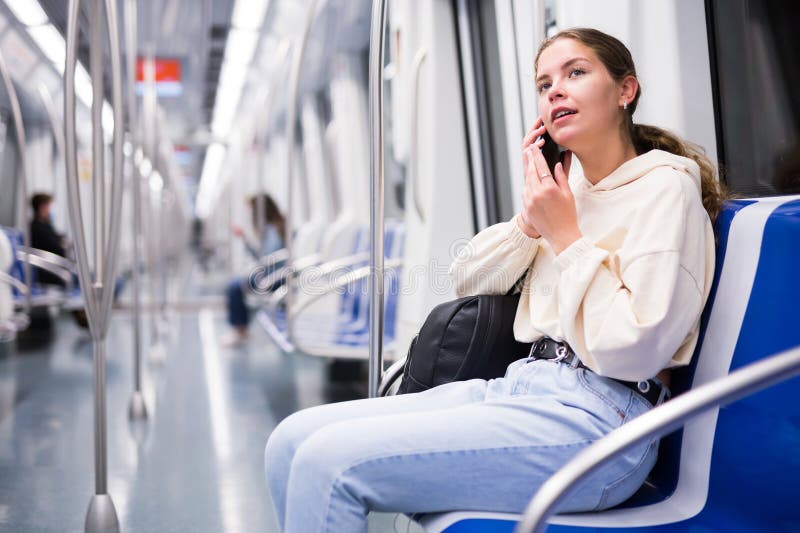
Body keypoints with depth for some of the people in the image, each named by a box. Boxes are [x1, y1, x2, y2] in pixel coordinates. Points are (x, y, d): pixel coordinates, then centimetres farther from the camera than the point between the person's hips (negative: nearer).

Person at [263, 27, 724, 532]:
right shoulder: (570, 191, 19)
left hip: (596, 418, -8)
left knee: (331, 462, -22)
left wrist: (565, 234, -8)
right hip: (518, 387, 8)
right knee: (292, 440, -6)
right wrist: (531, 218, 6)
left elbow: (635, 348, -16)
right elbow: (468, 280, 22)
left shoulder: (665, 187, -5)